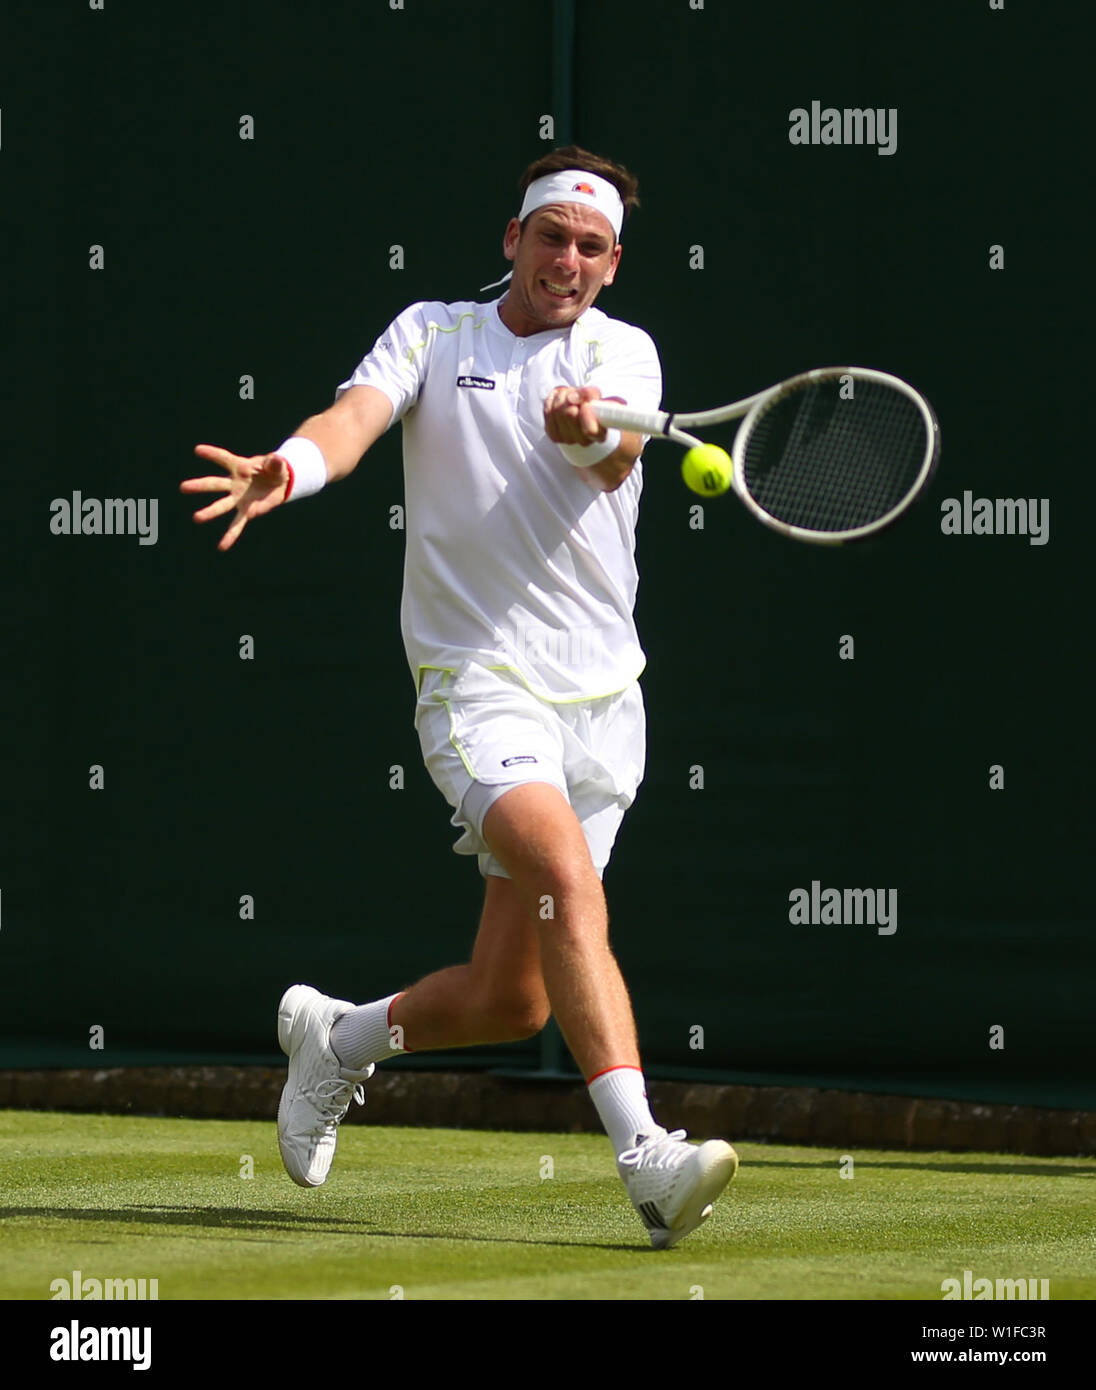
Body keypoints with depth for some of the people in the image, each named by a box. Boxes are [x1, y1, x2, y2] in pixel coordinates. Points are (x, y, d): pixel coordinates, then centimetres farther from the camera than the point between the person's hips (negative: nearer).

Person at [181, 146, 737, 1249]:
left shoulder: (622, 351, 7)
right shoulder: (432, 333, 7)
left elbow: (617, 457, -15)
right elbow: (357, 414, -12)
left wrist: (591, 433, -39)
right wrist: (292, 465, -35)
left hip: (600, 701, 3)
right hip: (478, 683, -3)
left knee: (510, 1000, 4)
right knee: (568, 875, -30)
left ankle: (338, 1037, 34)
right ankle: (643, 1156, -37)